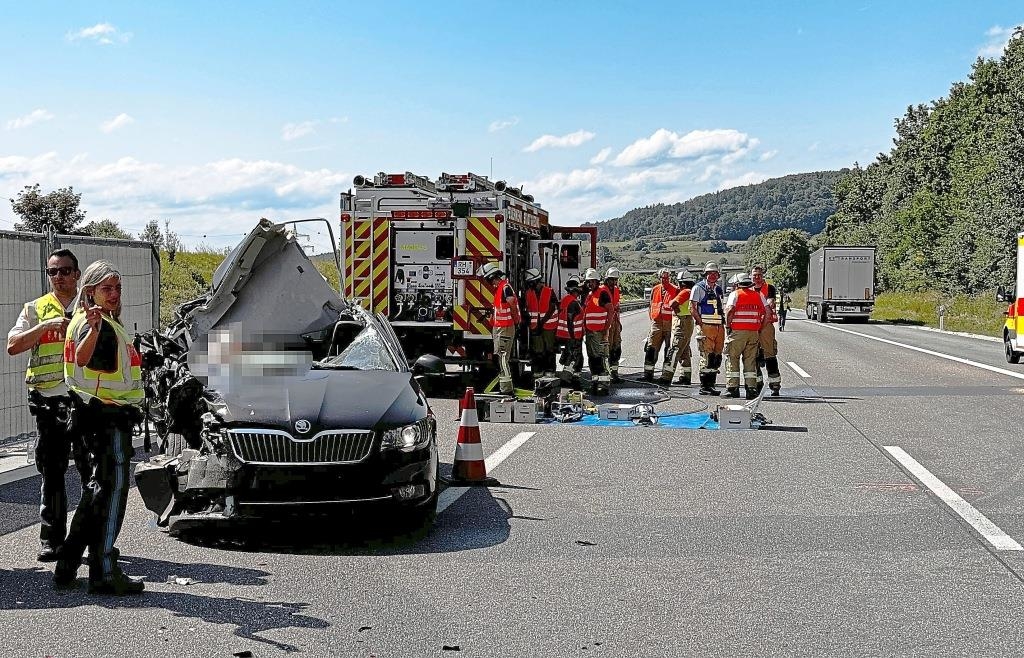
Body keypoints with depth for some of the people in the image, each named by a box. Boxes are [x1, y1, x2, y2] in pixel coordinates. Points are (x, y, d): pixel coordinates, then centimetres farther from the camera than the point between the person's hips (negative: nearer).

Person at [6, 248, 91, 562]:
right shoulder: (35, 309, 13)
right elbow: (13, 345, 1)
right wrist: (45, 326, -12)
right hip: (48, 401, 2)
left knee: (92, 471, 1)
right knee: (50, 473, 6)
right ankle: (51, 539, 14)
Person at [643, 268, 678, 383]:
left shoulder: (675, 290, 0)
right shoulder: (655, 290, 12)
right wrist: (652, 319, 11)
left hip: (670, 323, -3)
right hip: (656, 323, 4)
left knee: (669, 350, -1)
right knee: (651, 348, 2)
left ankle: (667, 376, 3)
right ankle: (648, 374, 10)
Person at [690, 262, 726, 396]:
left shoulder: (718, 289, 18)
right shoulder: (699, 288, -1)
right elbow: (692, 308, -6)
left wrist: (723, 322, 12)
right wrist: (701, 323, -12)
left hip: (719, 326, 7)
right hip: (705, 326, -7)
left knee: (717, 357, 7)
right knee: (707, 357, -10)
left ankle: (711, 385, 15)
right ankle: (704, 386, -6)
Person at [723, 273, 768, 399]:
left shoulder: (735, 294, 1)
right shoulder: (758, 295, 12)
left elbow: (730, 310, -14)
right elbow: (767, 312, 6)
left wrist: (727, 326, -4)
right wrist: (761, 328, 12)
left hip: (737, 332, -4)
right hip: (754, 332, 4)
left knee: (733, 359, 2)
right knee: (750, 361, 9)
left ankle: (732, 388, -2)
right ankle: (751, 389, 6)